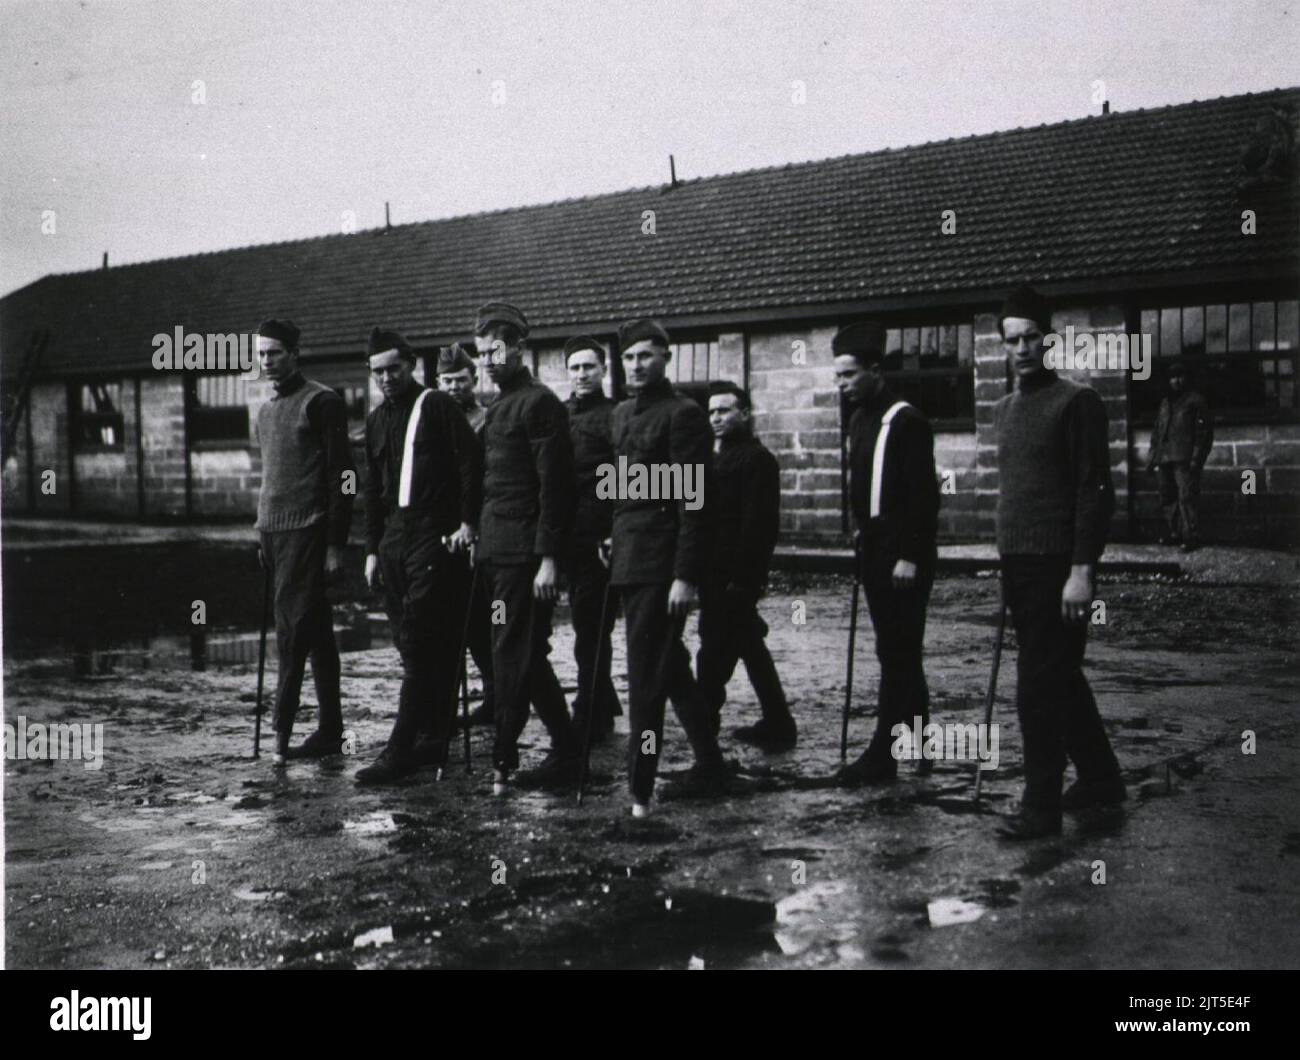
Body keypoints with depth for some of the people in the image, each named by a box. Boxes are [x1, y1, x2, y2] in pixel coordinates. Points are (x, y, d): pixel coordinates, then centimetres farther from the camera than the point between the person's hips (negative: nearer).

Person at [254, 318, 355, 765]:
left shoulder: (321, 402, -6)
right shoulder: (266, 411, 18)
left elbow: (341, 477, -10)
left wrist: (335, 545, -14)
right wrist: (261, 534, 17)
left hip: (307, 533, -8)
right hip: (273, 533, 8)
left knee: (294, 626, -12)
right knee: (315, 630, 9)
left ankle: (282, 726, -9)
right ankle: (330, 731, 13)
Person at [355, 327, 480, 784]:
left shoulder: (438, 407, -3)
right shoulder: (376, 420, 18)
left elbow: (470, 466, -8)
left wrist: (467, 522, -15)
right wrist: (372, 548, 19)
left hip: (436, 536, -7)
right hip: (394, 539, 7)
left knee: (420, 646, -11)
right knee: (411, 644, 8)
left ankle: (402, 749, -12)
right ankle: (432, 739, 15)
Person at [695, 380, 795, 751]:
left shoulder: (757, 459, -10)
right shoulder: (716, 455, 18)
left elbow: (760, 524, -18)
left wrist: (741, 578, -22)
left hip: (734, 577, -10)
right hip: (716, 574, 10)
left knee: (715, 651, -7)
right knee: (749, 646, 14)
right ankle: (777, 724, 22)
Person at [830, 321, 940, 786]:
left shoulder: (906, 421, -13)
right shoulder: (860, 419, 14)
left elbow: (923, 494, -17)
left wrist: (910, 555, -20)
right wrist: (861, 532, 14)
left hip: (903, 556, -9)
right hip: (873, 551, 9)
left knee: (896, 653, -6)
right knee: (900, 652, 15)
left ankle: (882, 755, -4)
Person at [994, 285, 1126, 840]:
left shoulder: (1075, 402, -9)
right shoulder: (1004, 410, 14)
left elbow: (1095, 492, -14)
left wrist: (1082, 570, -20)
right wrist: (1007, 558, 17)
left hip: (1057, 566, -8)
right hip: (1016, 565, 8)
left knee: (1039, 687, -7)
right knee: (1059, 677, 16)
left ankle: (1042, 806, 2)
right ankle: (1100, 778, 30)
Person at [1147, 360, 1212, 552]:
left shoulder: (1196, 401, 2)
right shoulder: (1165, 404, 22)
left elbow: (1204, 432, -4)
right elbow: (1157, 433, 25)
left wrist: (1196, 457, -14)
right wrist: (1152, 457, 17)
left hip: (1184, 459, -7)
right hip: (1165, 458, 7)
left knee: (1186, 496, -14)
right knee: (1167, 497, 9)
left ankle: (1191, 536, -15)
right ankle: (1174, 532, 19)